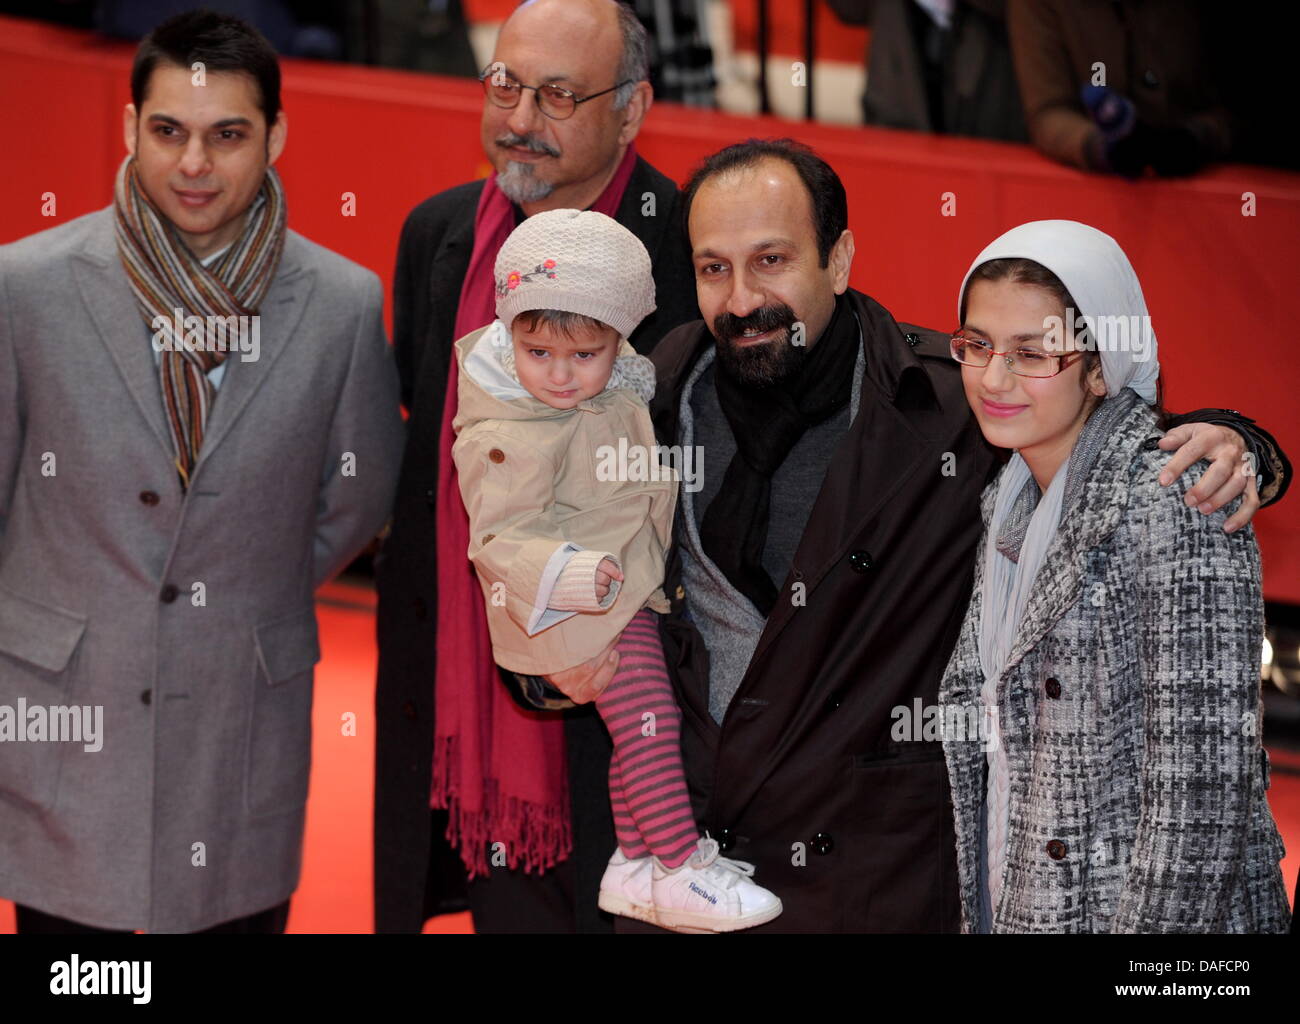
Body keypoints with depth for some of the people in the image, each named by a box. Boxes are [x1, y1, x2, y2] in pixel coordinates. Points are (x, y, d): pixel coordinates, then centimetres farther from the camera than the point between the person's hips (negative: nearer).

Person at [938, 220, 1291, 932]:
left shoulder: (1170, 499, -17)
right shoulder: (1006, 505, 9)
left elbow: (1203, 784, -21)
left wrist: (1153, 925, -24)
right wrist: (978, 917, 10)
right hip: (1016, 911, 8)